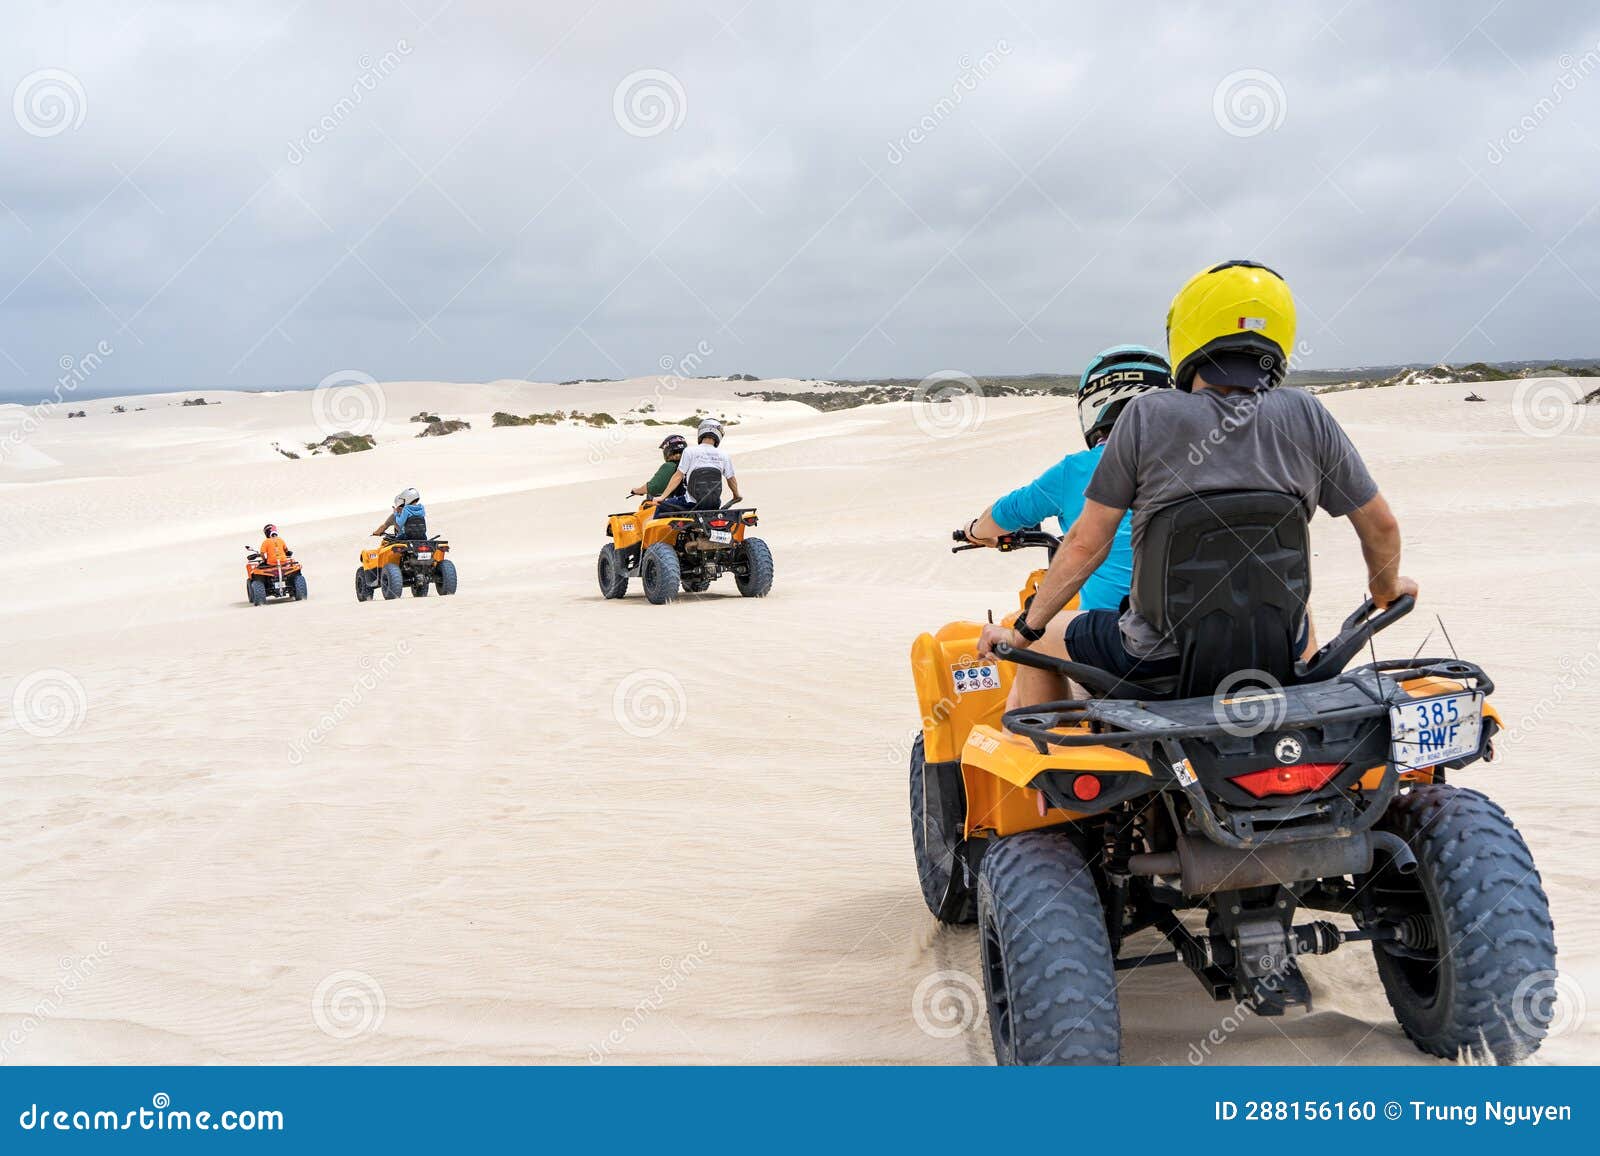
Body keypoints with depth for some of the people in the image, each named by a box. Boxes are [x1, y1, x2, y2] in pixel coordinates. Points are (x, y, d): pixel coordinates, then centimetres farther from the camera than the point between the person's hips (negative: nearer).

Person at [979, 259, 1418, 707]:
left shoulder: (1146, 415, -8)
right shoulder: (1306, 416, -1)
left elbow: (1087, 543, -7)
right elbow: (1381, 525, 6)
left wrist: (1025, 630, 5)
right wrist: (1387, 588, 28)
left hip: (1157, 657, -3)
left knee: (1041, 649, 24)